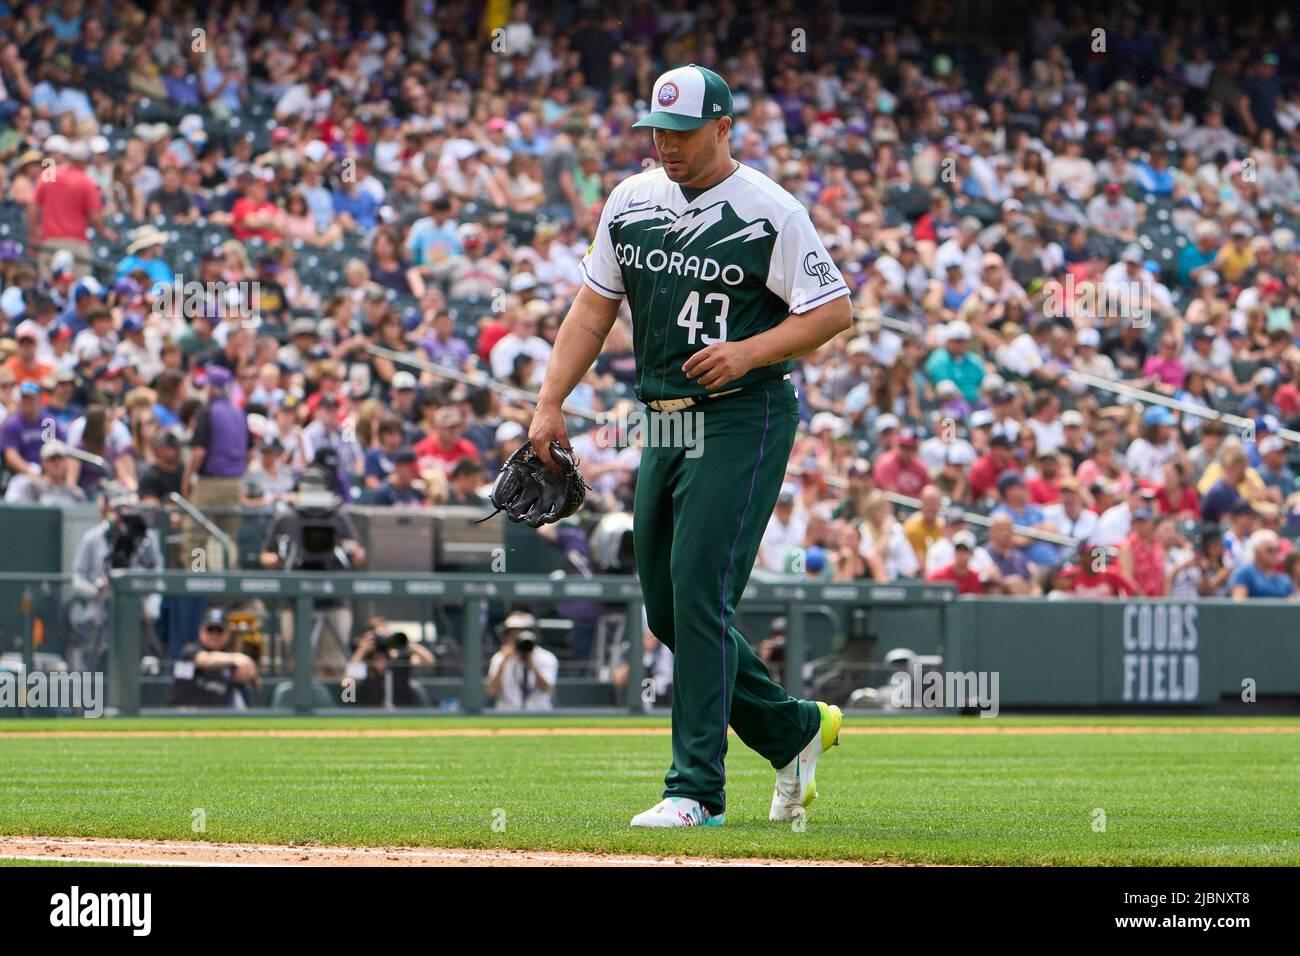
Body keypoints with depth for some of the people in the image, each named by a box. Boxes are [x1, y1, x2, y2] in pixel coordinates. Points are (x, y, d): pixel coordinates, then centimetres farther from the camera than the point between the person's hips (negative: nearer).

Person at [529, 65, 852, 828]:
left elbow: (835, 311, -9)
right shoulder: (631, 202, 10)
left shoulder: (771, 212, -9)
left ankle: (697, 789, -14)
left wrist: (748, 351, -21)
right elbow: (595, 307, 15)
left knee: (698, 589, -16)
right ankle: (795, 731, 28)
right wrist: (551, 404, 6)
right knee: (669, 609, 9)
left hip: (745, 419, -7)